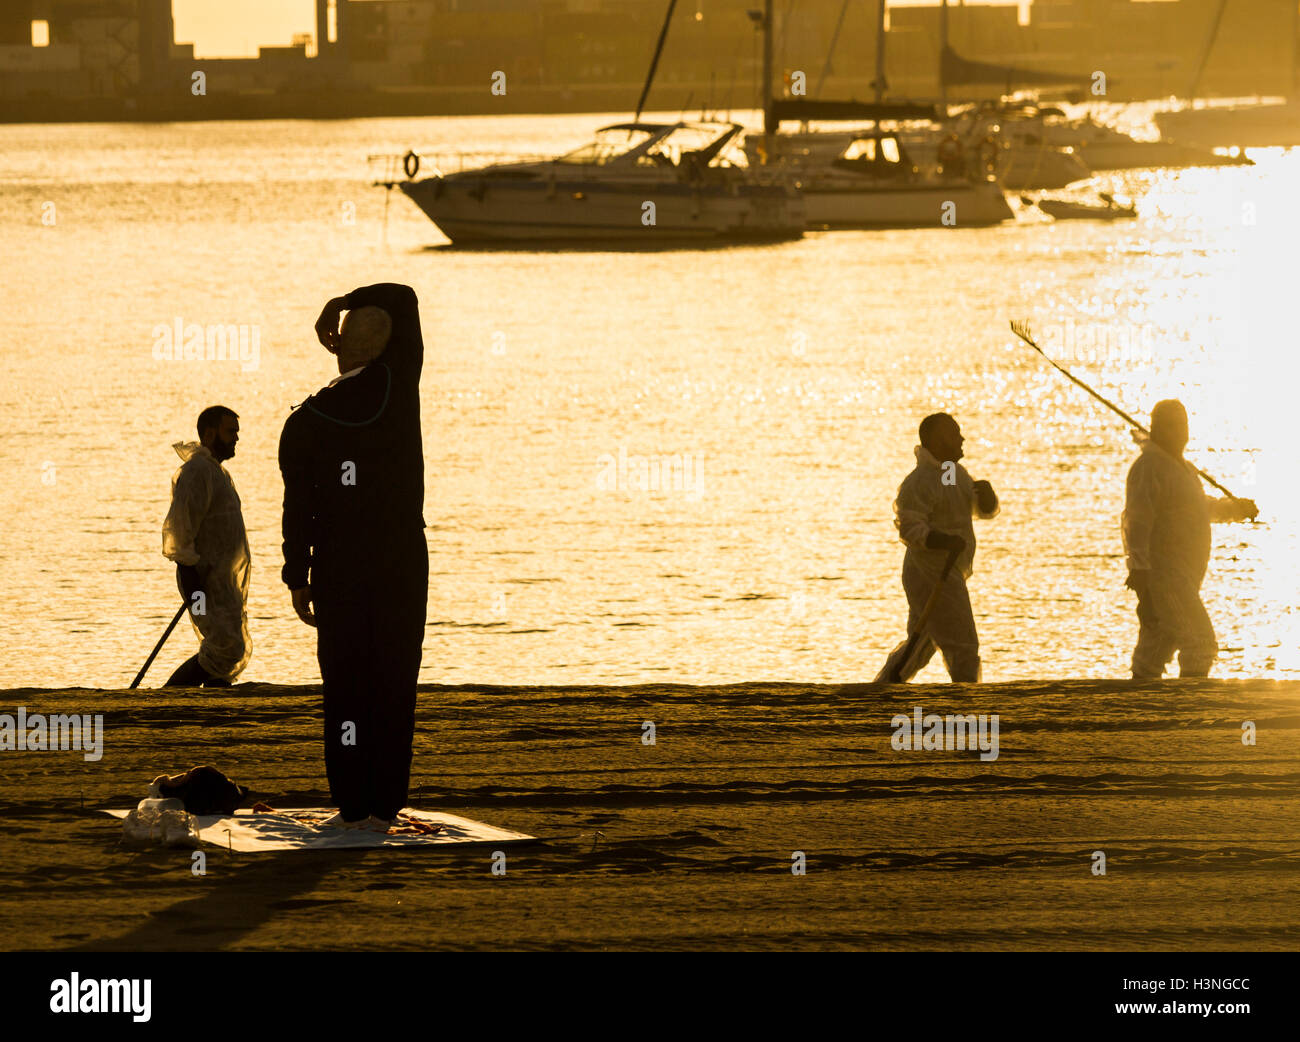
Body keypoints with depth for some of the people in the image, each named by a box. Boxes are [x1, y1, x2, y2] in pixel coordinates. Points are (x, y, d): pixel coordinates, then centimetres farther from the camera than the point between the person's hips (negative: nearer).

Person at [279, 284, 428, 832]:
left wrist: (297, 579, 5)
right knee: (395, 684, 3)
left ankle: (352, 805, 0)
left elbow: (298, 508, -2)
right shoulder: (398, 386, -4)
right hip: (403, 561, 0)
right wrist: (345, 302, 13)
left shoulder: (305, 422, -3)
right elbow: (404, 299, 10)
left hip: (338, 569, 0)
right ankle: (385, 804, 1)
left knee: (345, 686, 3)